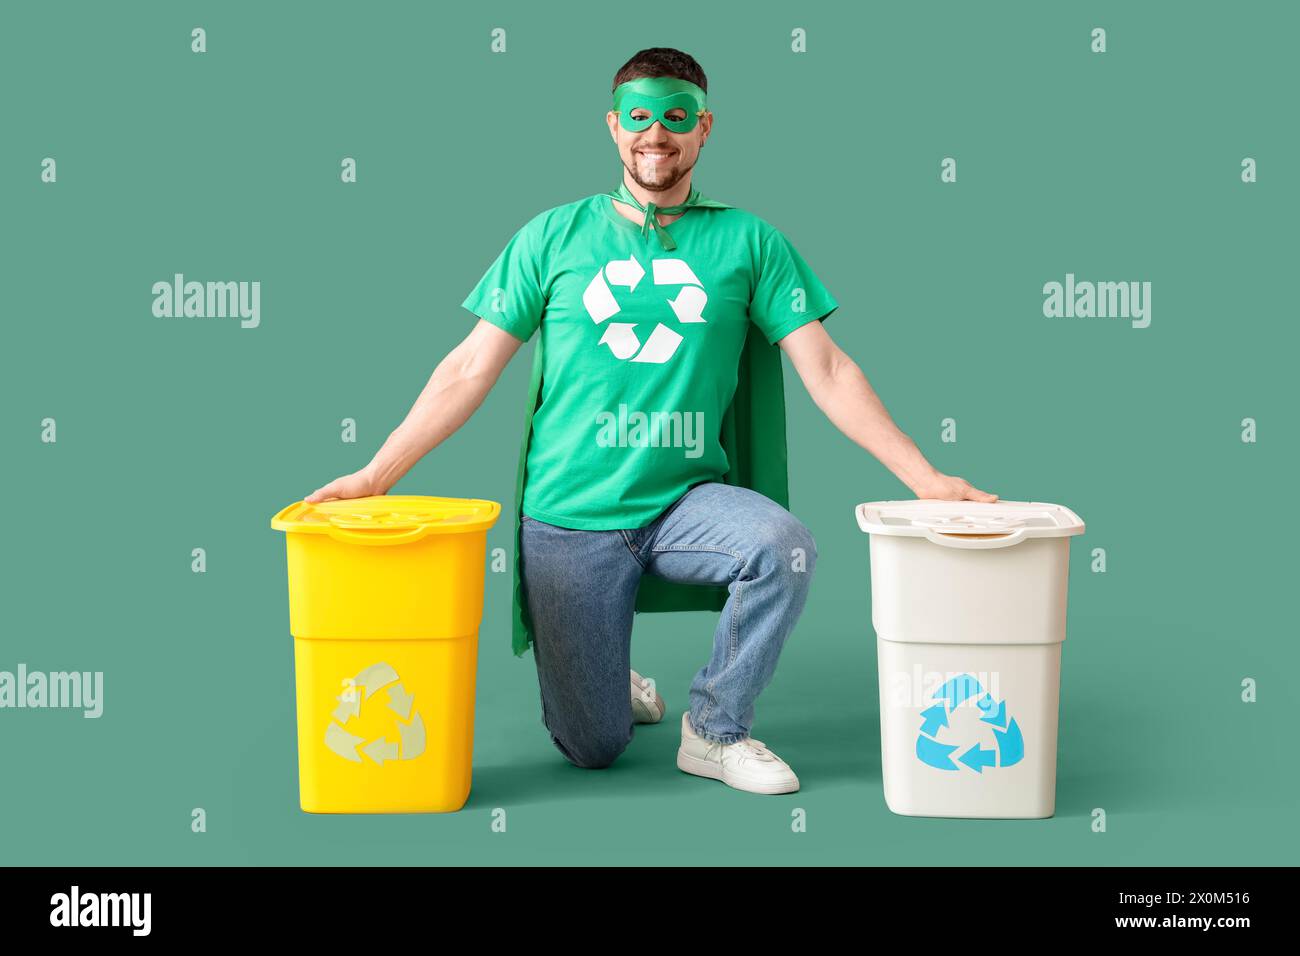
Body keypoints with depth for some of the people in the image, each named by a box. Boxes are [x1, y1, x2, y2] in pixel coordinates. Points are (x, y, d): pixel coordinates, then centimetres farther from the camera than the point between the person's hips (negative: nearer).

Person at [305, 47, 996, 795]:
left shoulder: (748, 242, 3)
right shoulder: (555, 237, 3)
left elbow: (827, 372, -1)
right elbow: (470, 371, 3)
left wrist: (925, 478, -9)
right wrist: (375, 474, -3)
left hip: (687, 500, 0)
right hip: (570, 515, 0)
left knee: (784, 545, -32)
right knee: (591, 749, -1)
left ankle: (717, 730, -7)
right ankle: (621, 690, 37)